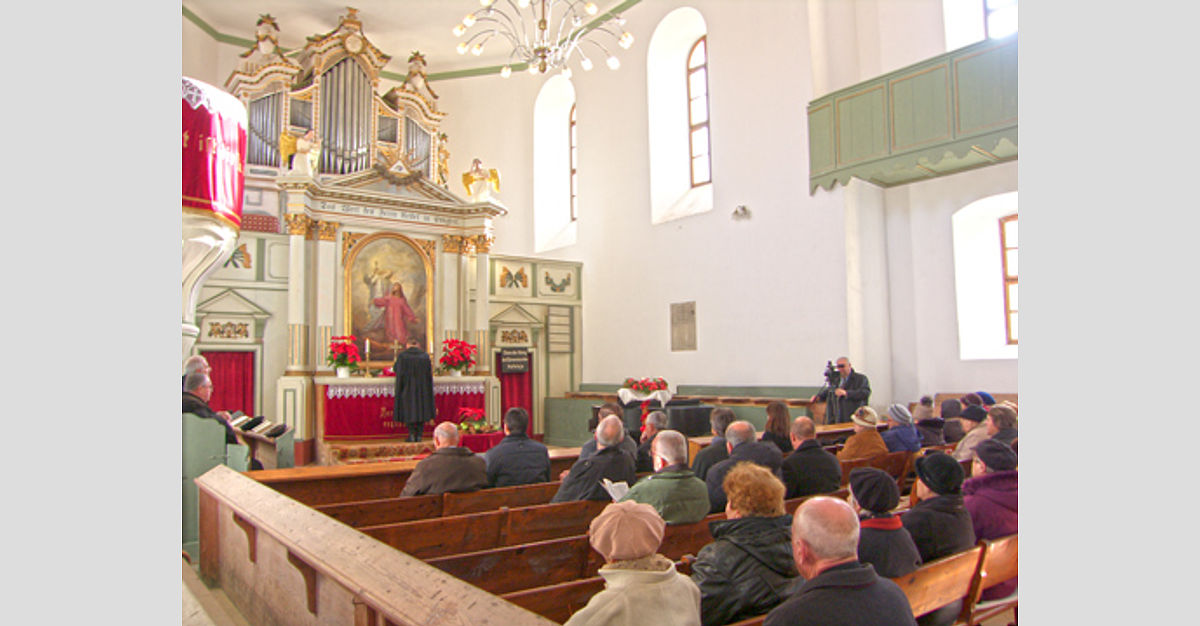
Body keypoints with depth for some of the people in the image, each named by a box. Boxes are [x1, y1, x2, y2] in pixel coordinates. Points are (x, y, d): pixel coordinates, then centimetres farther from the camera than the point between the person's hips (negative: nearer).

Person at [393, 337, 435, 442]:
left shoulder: (402, 356, -7)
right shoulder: (425, 355, -1)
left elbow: (395, 369, 5)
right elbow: (429, 373, 8)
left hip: (407, 388, -1)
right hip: (422, 389, 2)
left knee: (409, 410, 6)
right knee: (421, 409, 9)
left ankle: (411, 434, 0)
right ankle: (419, 435, 7)